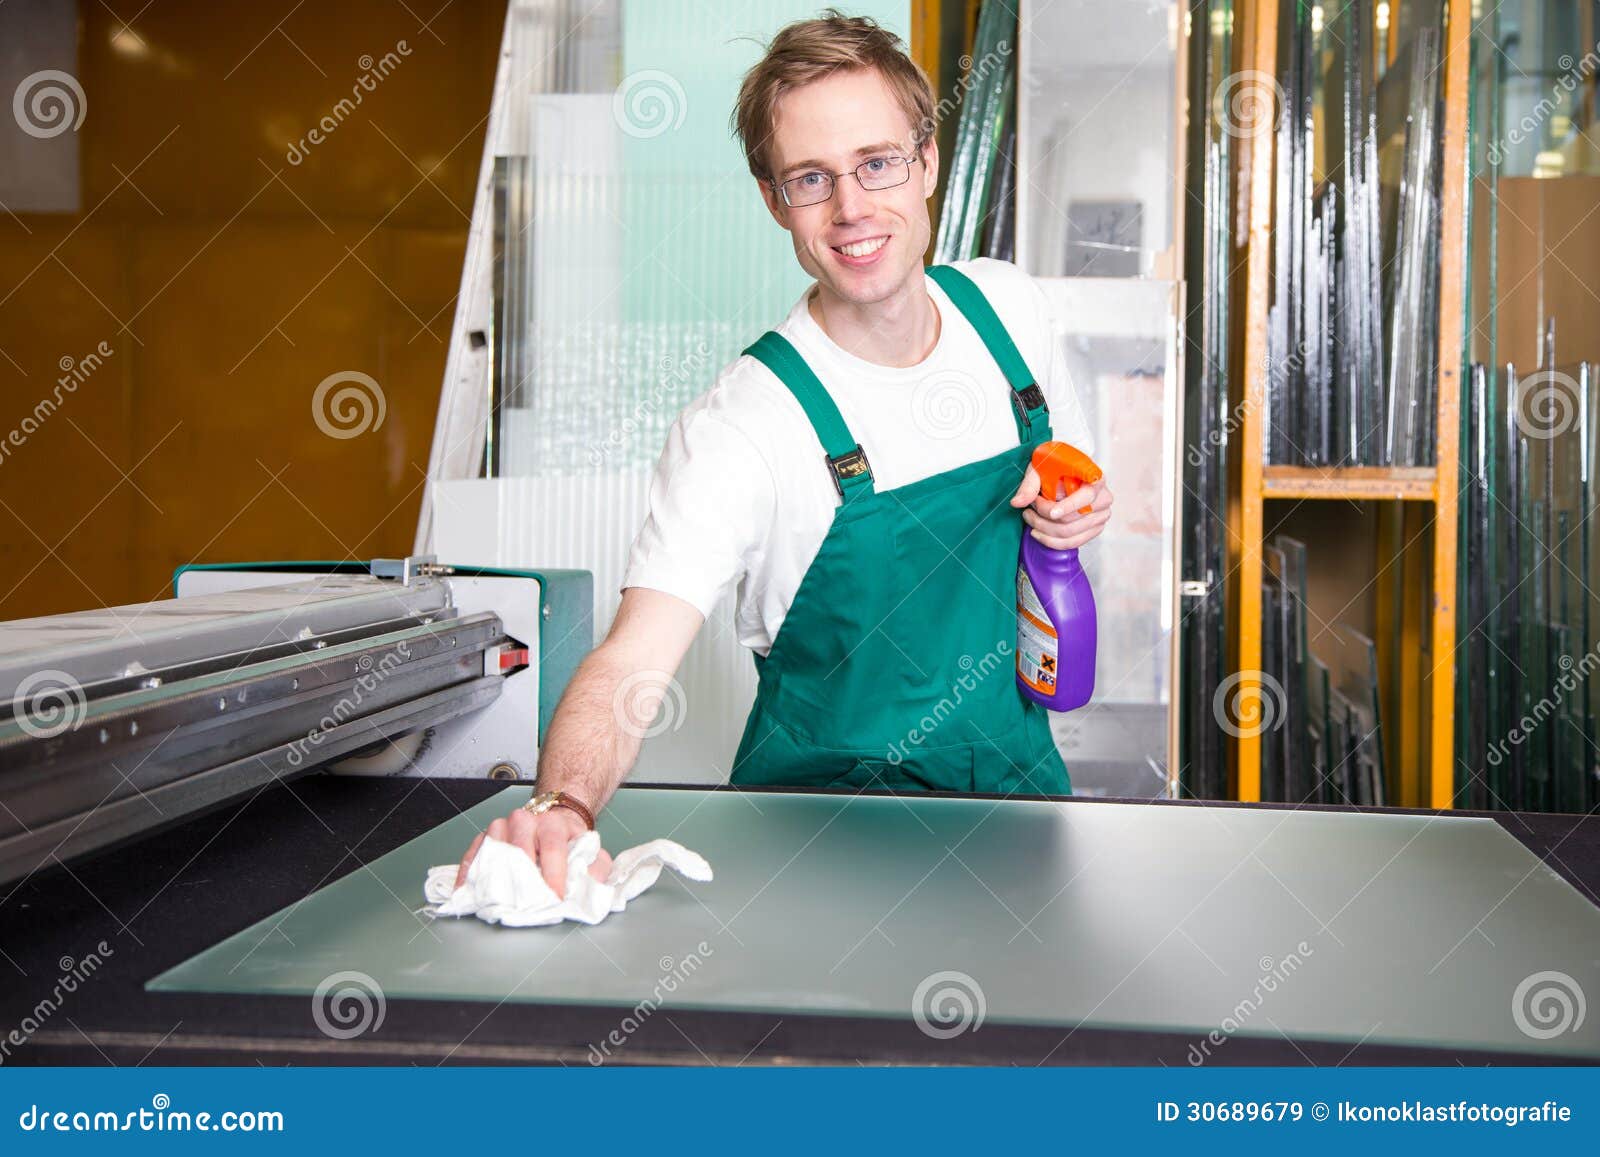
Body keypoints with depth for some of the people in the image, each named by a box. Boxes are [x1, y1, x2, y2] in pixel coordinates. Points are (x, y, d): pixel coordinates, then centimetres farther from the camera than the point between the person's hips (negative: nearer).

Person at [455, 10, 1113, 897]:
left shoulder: (1009, 308, -2)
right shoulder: (740, 425, -20)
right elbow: (632, 664, -30)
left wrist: (1075, 508, -7)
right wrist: (563, 805, -50)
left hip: (1015, 778, 4)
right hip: (826, 809, -4)